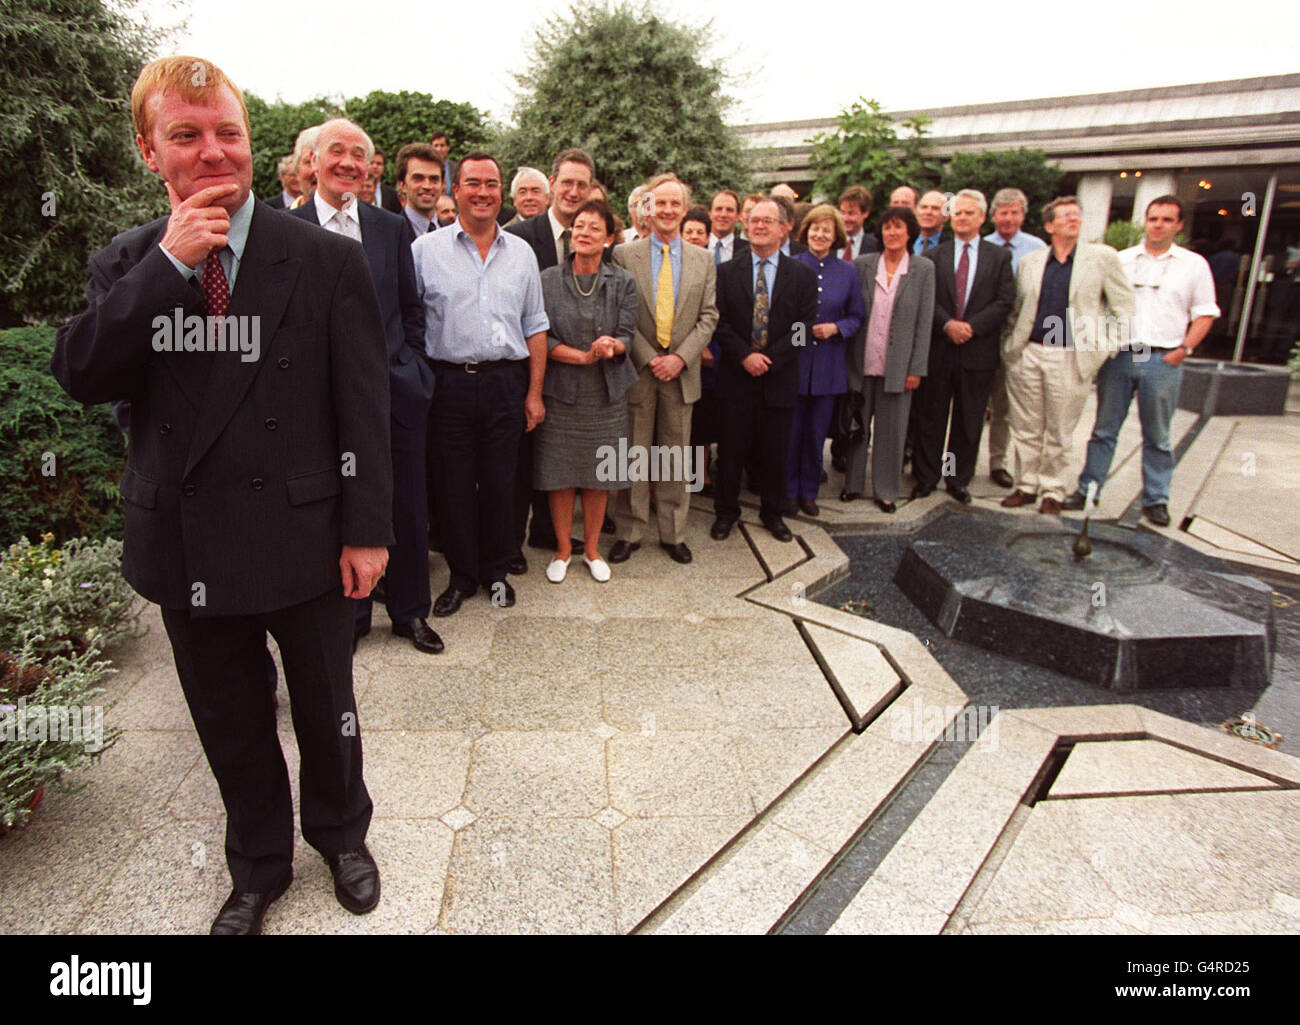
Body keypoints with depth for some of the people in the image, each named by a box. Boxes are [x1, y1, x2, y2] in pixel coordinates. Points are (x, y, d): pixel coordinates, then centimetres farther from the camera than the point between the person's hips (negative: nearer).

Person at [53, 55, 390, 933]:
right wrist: (167, 264, -17)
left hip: (302, 538, -2)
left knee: (325, 706, 17)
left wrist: (367, 529, -10)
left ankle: (341, 834, 44)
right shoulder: (125, 265, 5)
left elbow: (364, 405, -7)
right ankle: (258, 866, 43)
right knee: (228, 723, 19)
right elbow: (80, 376, -9)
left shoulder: (327, 260, -6)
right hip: (188, 546, 3)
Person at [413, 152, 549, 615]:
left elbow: (535, 327, 11)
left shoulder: (521, 252, 10)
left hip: (506, 382, 2)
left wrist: (535, 392, 6)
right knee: (453, 485, 5)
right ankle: (461, 575, 22)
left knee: (500, 483, 8)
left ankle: (495, 571, 25)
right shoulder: (425, 249, 2)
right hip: (449, 382, -1)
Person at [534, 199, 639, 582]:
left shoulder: (623, 282, 4)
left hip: (606, 393, 1)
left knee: (599, 476, 8)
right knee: (560, 476, 4)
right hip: (561, 392, -1)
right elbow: (540, 338, -5)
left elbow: (627, 335, -1)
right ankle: (563, 550, 22)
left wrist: (612, 347, -25)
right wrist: (584, 356, -18)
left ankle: (591, 549, 25)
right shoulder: (548, 280, 1)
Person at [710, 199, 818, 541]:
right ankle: (726, 511, 23)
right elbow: (721, 322, -2)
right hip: (736, 378, 0)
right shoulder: (727, 272, 4)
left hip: (779, 378, 0)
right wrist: (745, 356, -15)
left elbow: (805, 326, -3)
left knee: (775, 452, 10)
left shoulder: (802, 275, 3)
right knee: (731, 450, 6)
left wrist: (769, 358, -13)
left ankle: (772, 513, 27)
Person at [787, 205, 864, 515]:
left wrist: (836, 328, -9)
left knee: (817, 433, 9)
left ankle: (809, 492, 23)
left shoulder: (847, 271, 6)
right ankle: (789, 491, 18)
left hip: (827, 365, 2)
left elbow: (856, 317, 9)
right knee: (791, 431, 3)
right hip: (793, 360, -2)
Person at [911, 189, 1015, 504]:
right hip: (938, 348, 0)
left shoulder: (999, 256, 8)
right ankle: (925, 477, 16)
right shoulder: (934, 255, 8)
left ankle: (959, 480, 19)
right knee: (931, 417, 4)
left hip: (978, 350, 0)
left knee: (968, 421, 7)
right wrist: (947, 324, -16)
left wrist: (971, 326, -13)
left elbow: (1004, 301, -1)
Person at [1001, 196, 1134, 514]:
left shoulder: (1102, 257, 3)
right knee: (1026, 429, 8)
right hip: (1026, 355, 2)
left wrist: (1107, 348, -2)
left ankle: (1052, 491, 18)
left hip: (1070, 358, -2)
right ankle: (1026, 485, 21)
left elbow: (1124, 307, 5)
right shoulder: (1029, 262, 10)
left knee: (1059, 433, 5)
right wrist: (1009, 345, 8)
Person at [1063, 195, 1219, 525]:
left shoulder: (1194, 264, 7)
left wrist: (1184, 349, -6)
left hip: (1163, 360, -1)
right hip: (1118, 355, 1)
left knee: (1157, 436, 6)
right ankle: (1088, 490, 12)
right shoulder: (1121, 260, 9)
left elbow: (1205, 313, 7)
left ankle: (1155, 500, 14)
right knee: (1104, 429, 5)